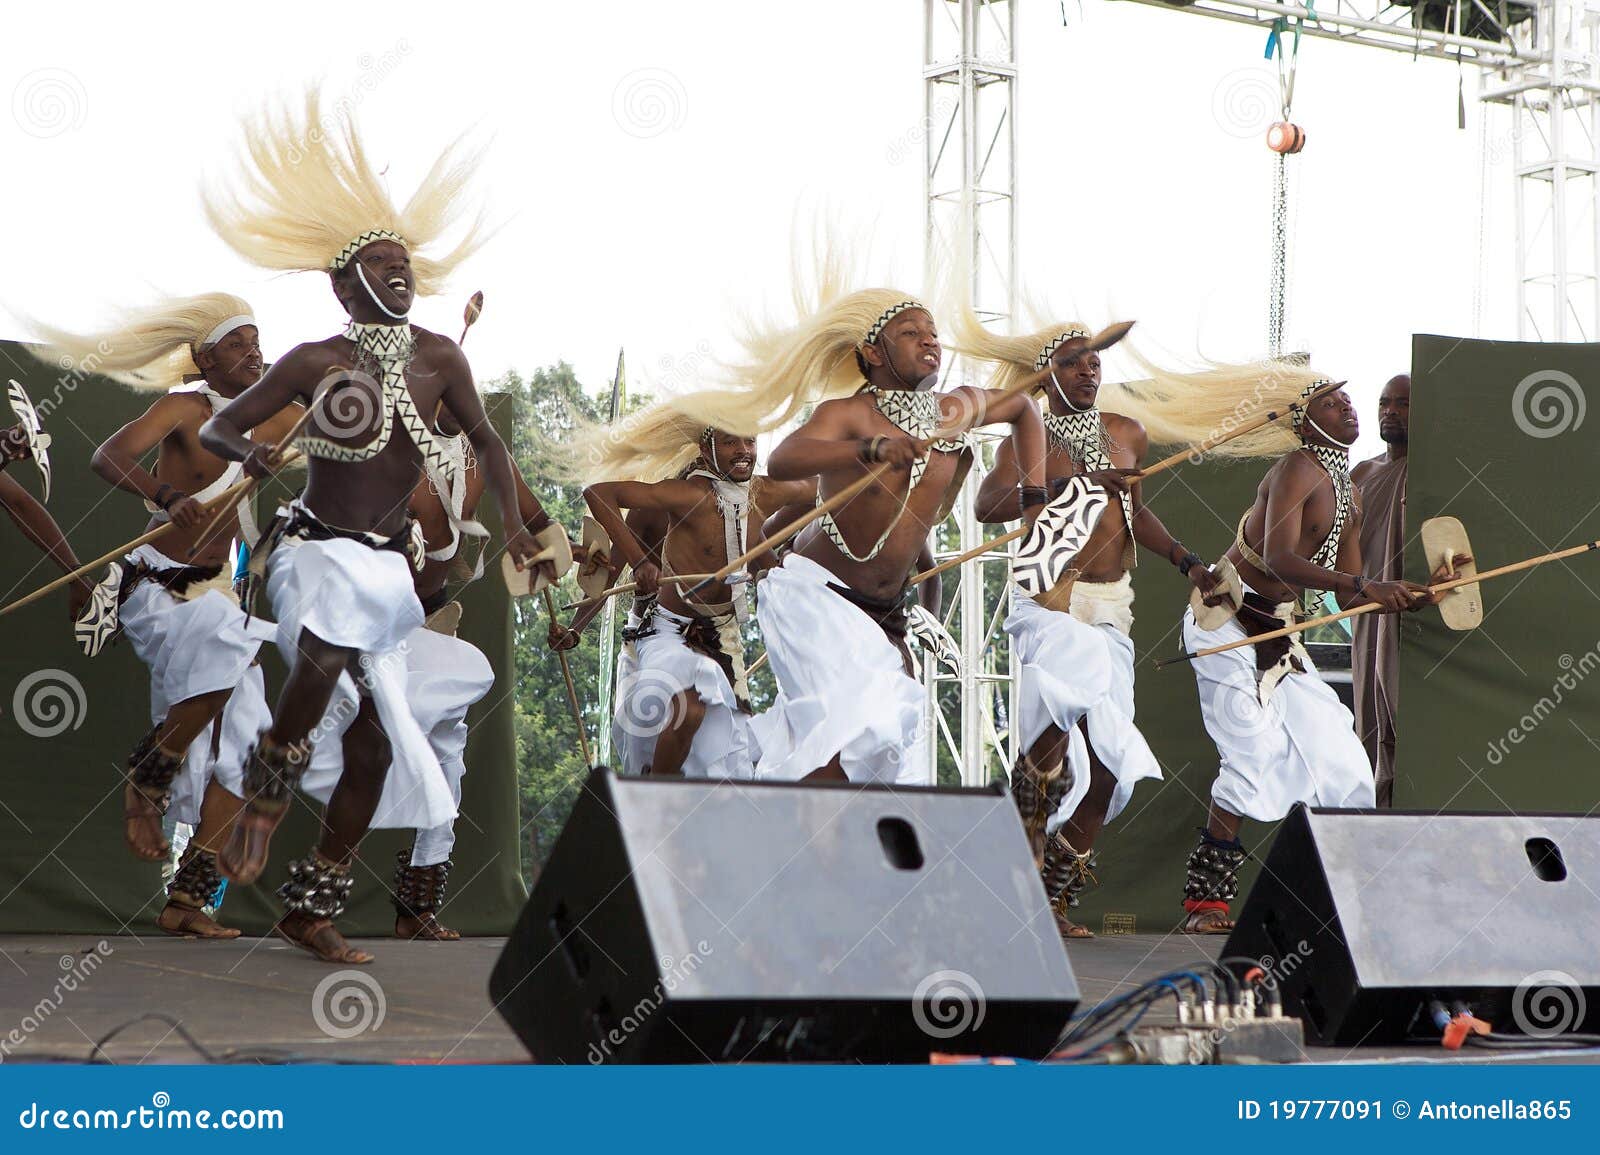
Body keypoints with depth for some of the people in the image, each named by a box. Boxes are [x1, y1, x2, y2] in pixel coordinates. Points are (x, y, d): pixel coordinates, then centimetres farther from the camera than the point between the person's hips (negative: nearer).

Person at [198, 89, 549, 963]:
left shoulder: (438, 360, 2)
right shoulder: (315, 362, -7)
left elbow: (484, 441, 14)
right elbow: (216, 425, -3)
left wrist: (513, 522, 0)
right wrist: (242, 449, -27)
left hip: (388, 563, 5)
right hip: (318, 551, -5)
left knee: (375, 741, 3)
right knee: (325, 656, -37)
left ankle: (312, 906, 16)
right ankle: (265, 794, -9)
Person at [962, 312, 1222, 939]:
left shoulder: (1127, 434, 15)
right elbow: (989, 505, -20)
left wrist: (1186, 561, 18)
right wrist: (1072, 481, -26)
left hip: (1112, 609, 6)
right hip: (1050, 600, -6)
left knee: (1107, 761, 0)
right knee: (1069, 699, -34)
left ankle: (1057, 902, 8)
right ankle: (1026, 838, -16)